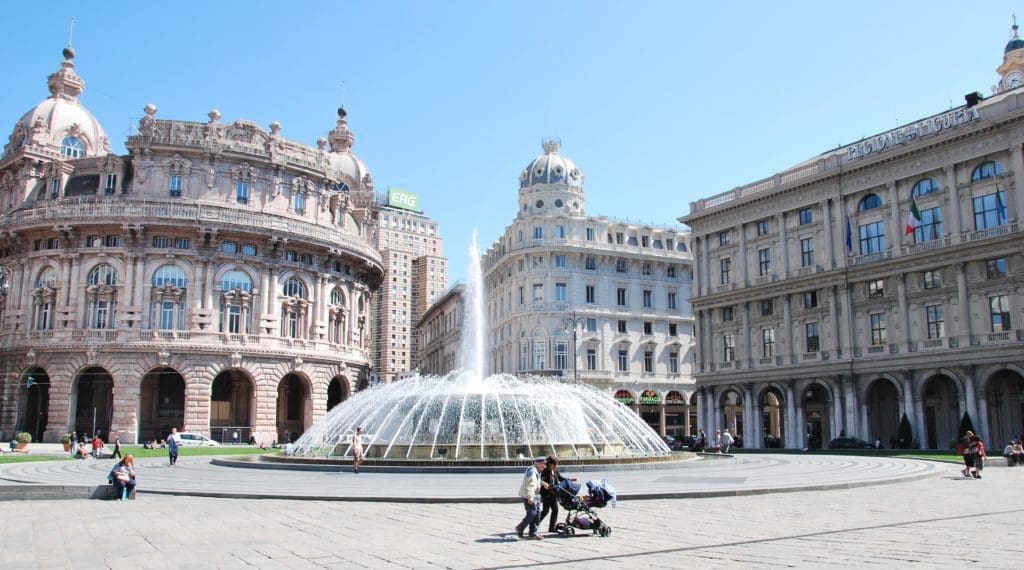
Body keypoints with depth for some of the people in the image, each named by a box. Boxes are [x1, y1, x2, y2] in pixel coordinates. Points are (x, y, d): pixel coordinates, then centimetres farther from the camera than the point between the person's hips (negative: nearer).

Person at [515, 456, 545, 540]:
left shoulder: (537, 471, 18)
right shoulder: (532, 471, -15)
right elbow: (529, 484, -23)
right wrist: (530, 497, -28)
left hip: (533, 496, 10)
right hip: (528, 496, -10)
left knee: (537, 513, 5)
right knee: (532, 513, -12)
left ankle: (533, 533, 8)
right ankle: (520, 528, 5)